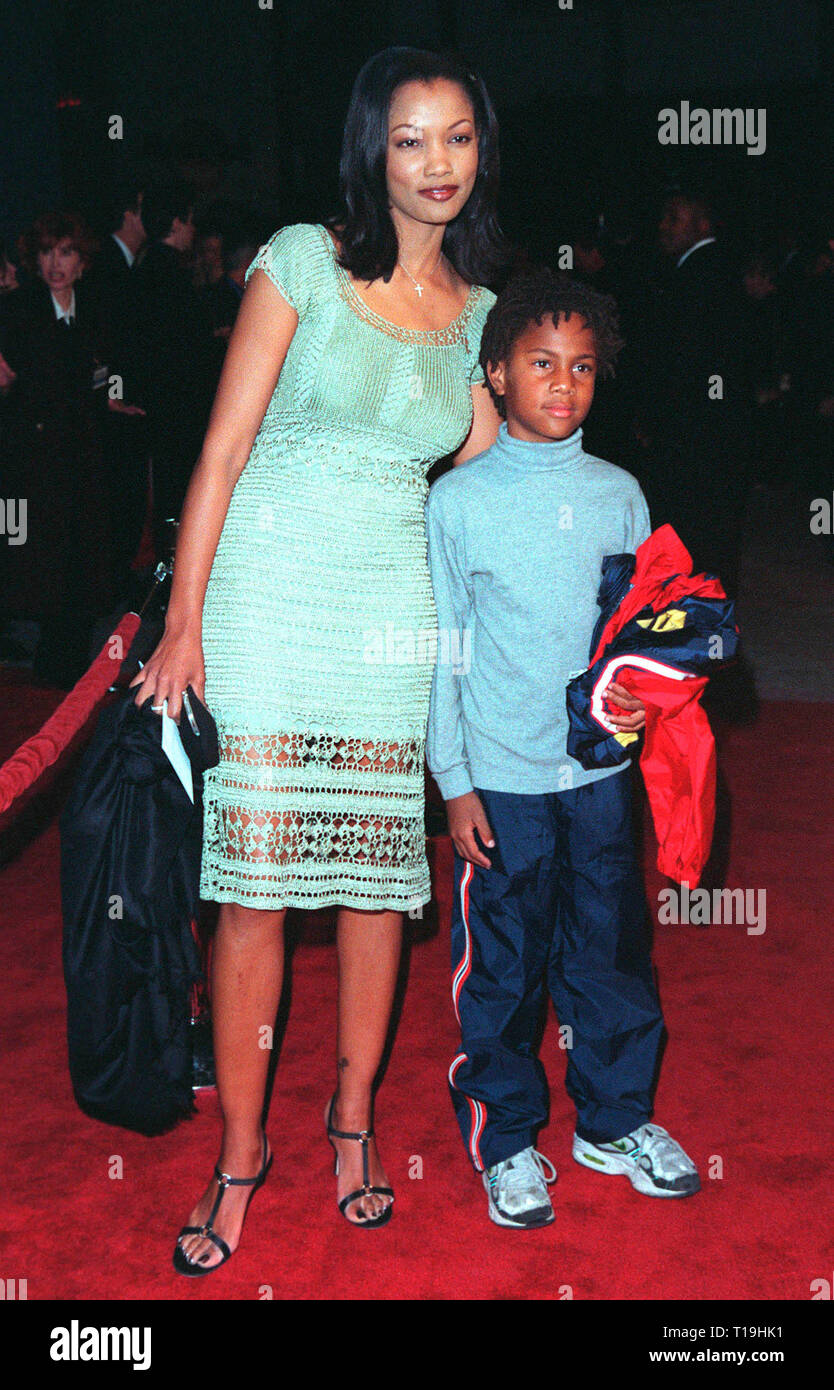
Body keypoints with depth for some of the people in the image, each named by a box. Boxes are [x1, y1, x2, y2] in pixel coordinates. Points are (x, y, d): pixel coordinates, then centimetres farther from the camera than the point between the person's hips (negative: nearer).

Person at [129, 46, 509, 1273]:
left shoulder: (482, 305, 9)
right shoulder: (304, 259, -3)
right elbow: (226, 446, -5)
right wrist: (185, 619, -8)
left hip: (394, 603, 3)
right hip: (268, 585, -3)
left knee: (380, 869, 8)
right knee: (253, 875, -2)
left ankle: (353, 1112, 28)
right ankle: (242, 1148, 13)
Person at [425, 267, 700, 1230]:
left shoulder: (618, 494, 5)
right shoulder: (458, 500, -4)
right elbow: (441, 649, -2)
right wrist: (454, 781, -6)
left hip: (601, 766, 3)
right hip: (501, 775, -3)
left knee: (611, 949, 13)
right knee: (501, 964, 6)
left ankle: (615, 1120, 32)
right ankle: (505, 1139, 25)